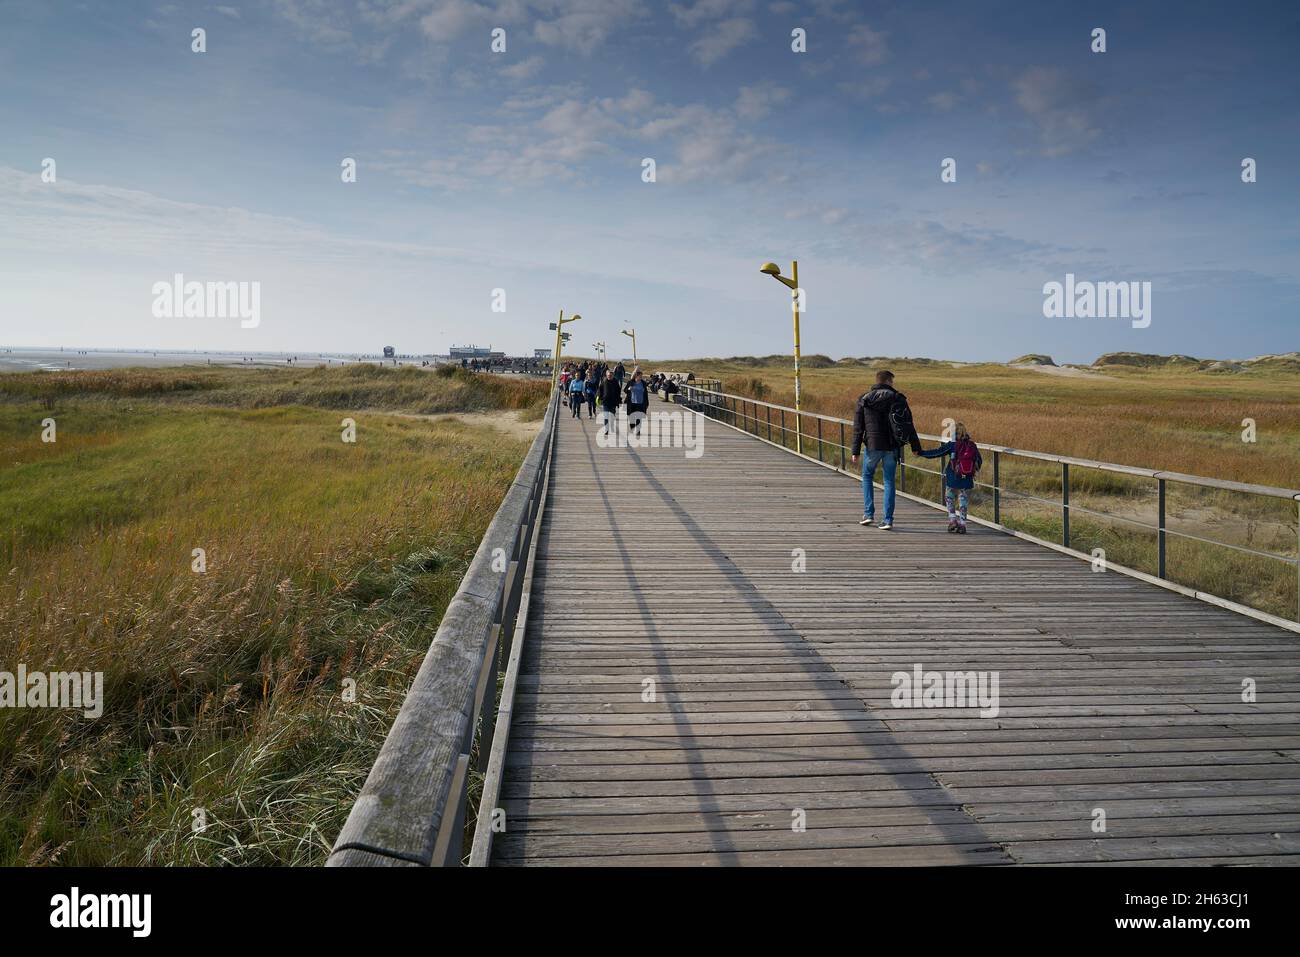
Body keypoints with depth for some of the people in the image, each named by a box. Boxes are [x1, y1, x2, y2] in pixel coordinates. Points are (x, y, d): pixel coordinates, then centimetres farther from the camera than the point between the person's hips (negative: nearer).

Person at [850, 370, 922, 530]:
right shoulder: (898, 399, 2)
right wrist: (916, 447, 9)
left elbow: (858, 428, -1)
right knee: (889, 482, 9)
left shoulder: (864, 400, 1)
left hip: (873, 446, -1)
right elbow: (909, 426, 3)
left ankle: (869, 514, 13)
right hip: (892, 447, 1)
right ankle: (888, 520, 6)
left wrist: (855, 451, 1)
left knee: (867, 476, 20)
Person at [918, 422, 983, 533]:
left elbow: (936, 452, -7)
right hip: (967, 480, 3)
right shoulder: (972, 445, 3)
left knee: (949, 499, 15)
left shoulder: (952, 445, -7)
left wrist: (921, 452, 1)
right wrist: (975, 470, 29)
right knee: (963, 501, 9)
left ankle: (952, 519, 5)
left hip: (953, 479, -3)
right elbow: (979, 460, 11)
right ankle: (962, 524, 6)